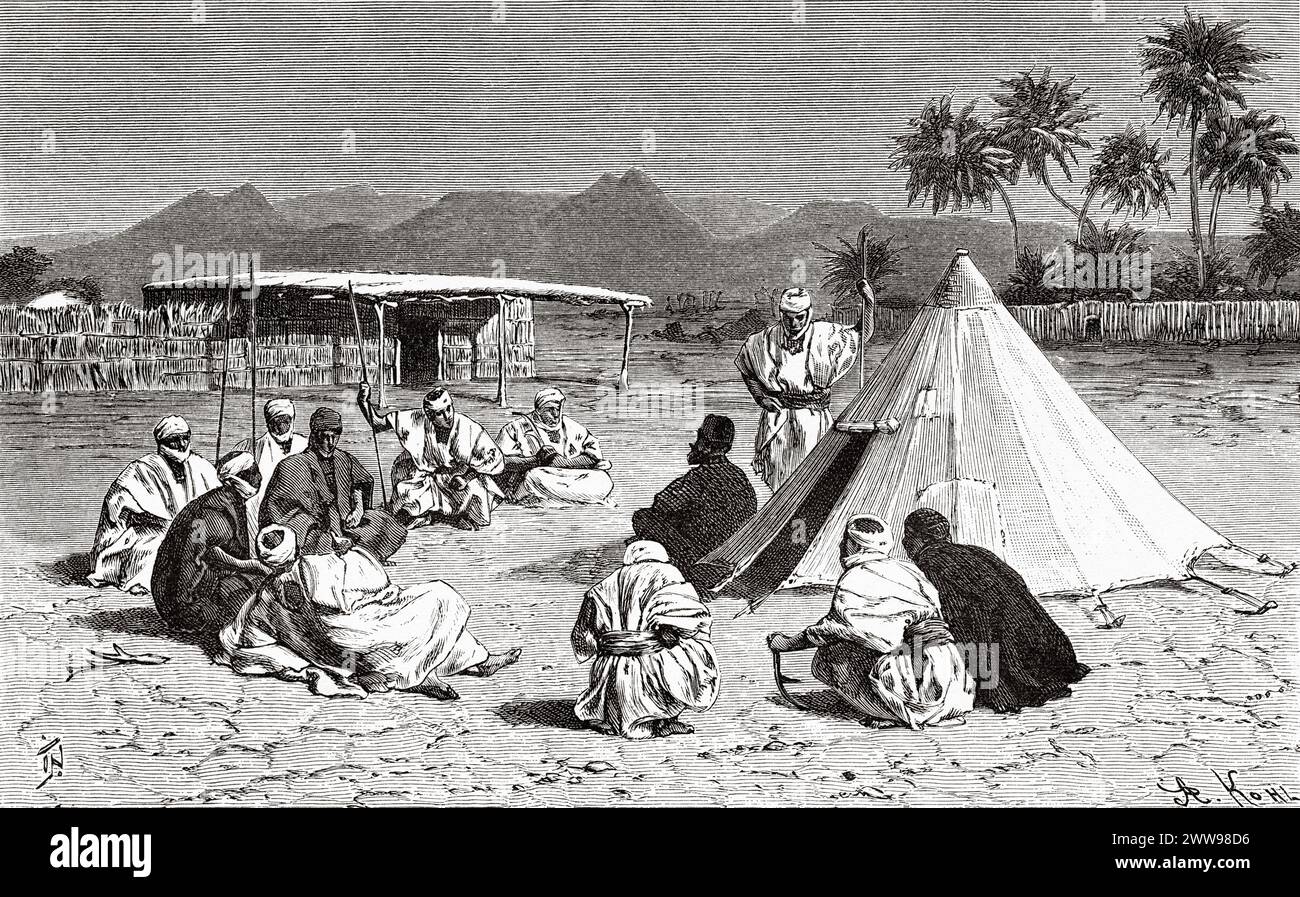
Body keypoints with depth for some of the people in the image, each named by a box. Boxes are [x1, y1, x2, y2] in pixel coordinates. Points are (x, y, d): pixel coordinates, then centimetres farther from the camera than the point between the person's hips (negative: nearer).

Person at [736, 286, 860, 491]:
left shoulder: (825, 334, -4)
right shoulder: (766, 340, -2)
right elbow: (745, 367, 15)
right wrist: (760, 397, 4)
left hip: (813, 419, -1)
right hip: (777, 418, 1)